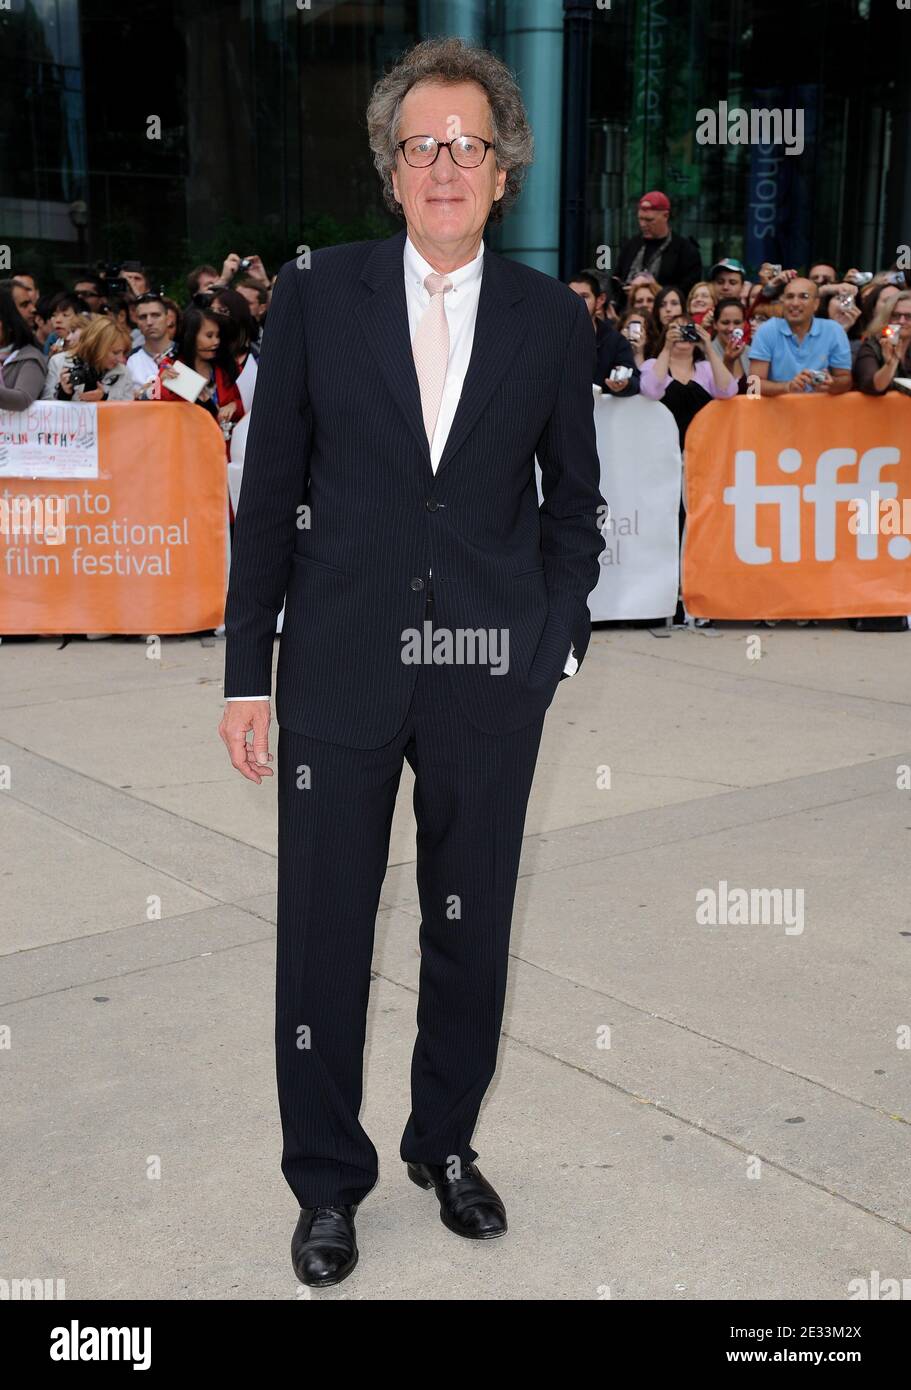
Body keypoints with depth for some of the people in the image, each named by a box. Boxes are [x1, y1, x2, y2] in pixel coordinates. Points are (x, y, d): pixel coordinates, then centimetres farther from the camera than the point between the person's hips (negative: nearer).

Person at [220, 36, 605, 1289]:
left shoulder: (553, 319, 3)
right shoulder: (315, 298, 0)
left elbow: (573, 499, 12)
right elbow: (269, 492, 1)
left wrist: (558, 635, 3)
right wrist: (247, 668, -1)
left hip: (491, 678, 1)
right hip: (339, 667, -1)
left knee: (471, 930, 13)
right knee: (321, 937, 6)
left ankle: (447, 1145, 36)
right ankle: (329, 1183, 25)